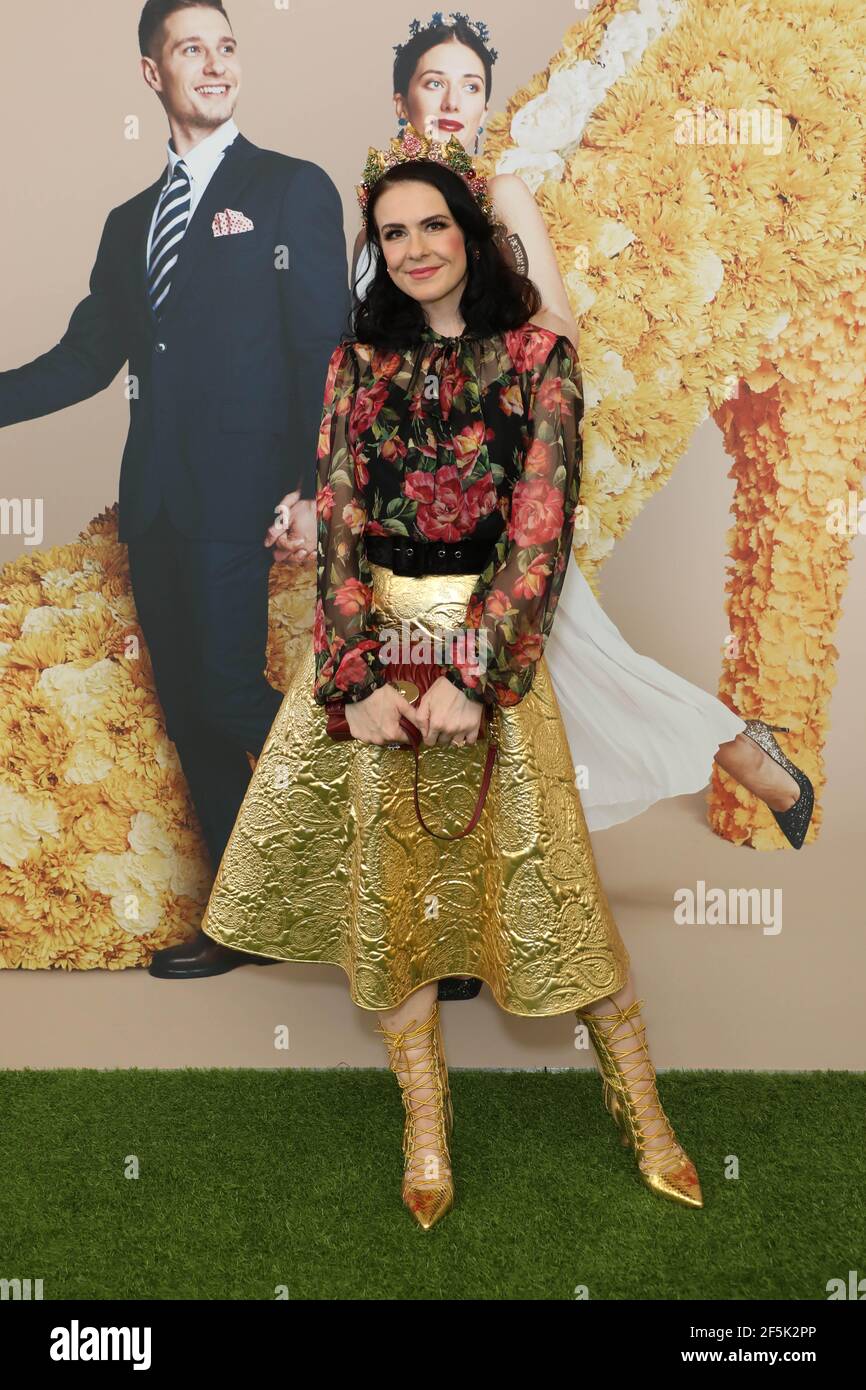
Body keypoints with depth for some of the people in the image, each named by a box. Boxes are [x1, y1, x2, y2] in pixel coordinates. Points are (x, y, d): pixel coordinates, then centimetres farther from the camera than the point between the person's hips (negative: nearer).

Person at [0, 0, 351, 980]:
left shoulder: (291, 189, 3)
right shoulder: (130, 222, 20)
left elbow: (325, 351, -6)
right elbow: (86, 359, 18)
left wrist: (313, 489, -15)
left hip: (234, 494, -6)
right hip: (154, 499, 6)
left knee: (229, 692, -11)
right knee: (188, 714, 8)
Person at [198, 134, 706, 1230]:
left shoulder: (538, 357, 0)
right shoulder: (359, 359, 7)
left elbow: (541, 529, -8)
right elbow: (337, 518, 0)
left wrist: (472, 677, -17)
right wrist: (358, 676, -12)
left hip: (488, 639, -3)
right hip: (371, 641, 3)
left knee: (546, 865, -1)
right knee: (383, 868, 4)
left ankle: (642, 1108, 15)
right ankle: (426, 1122, 19)